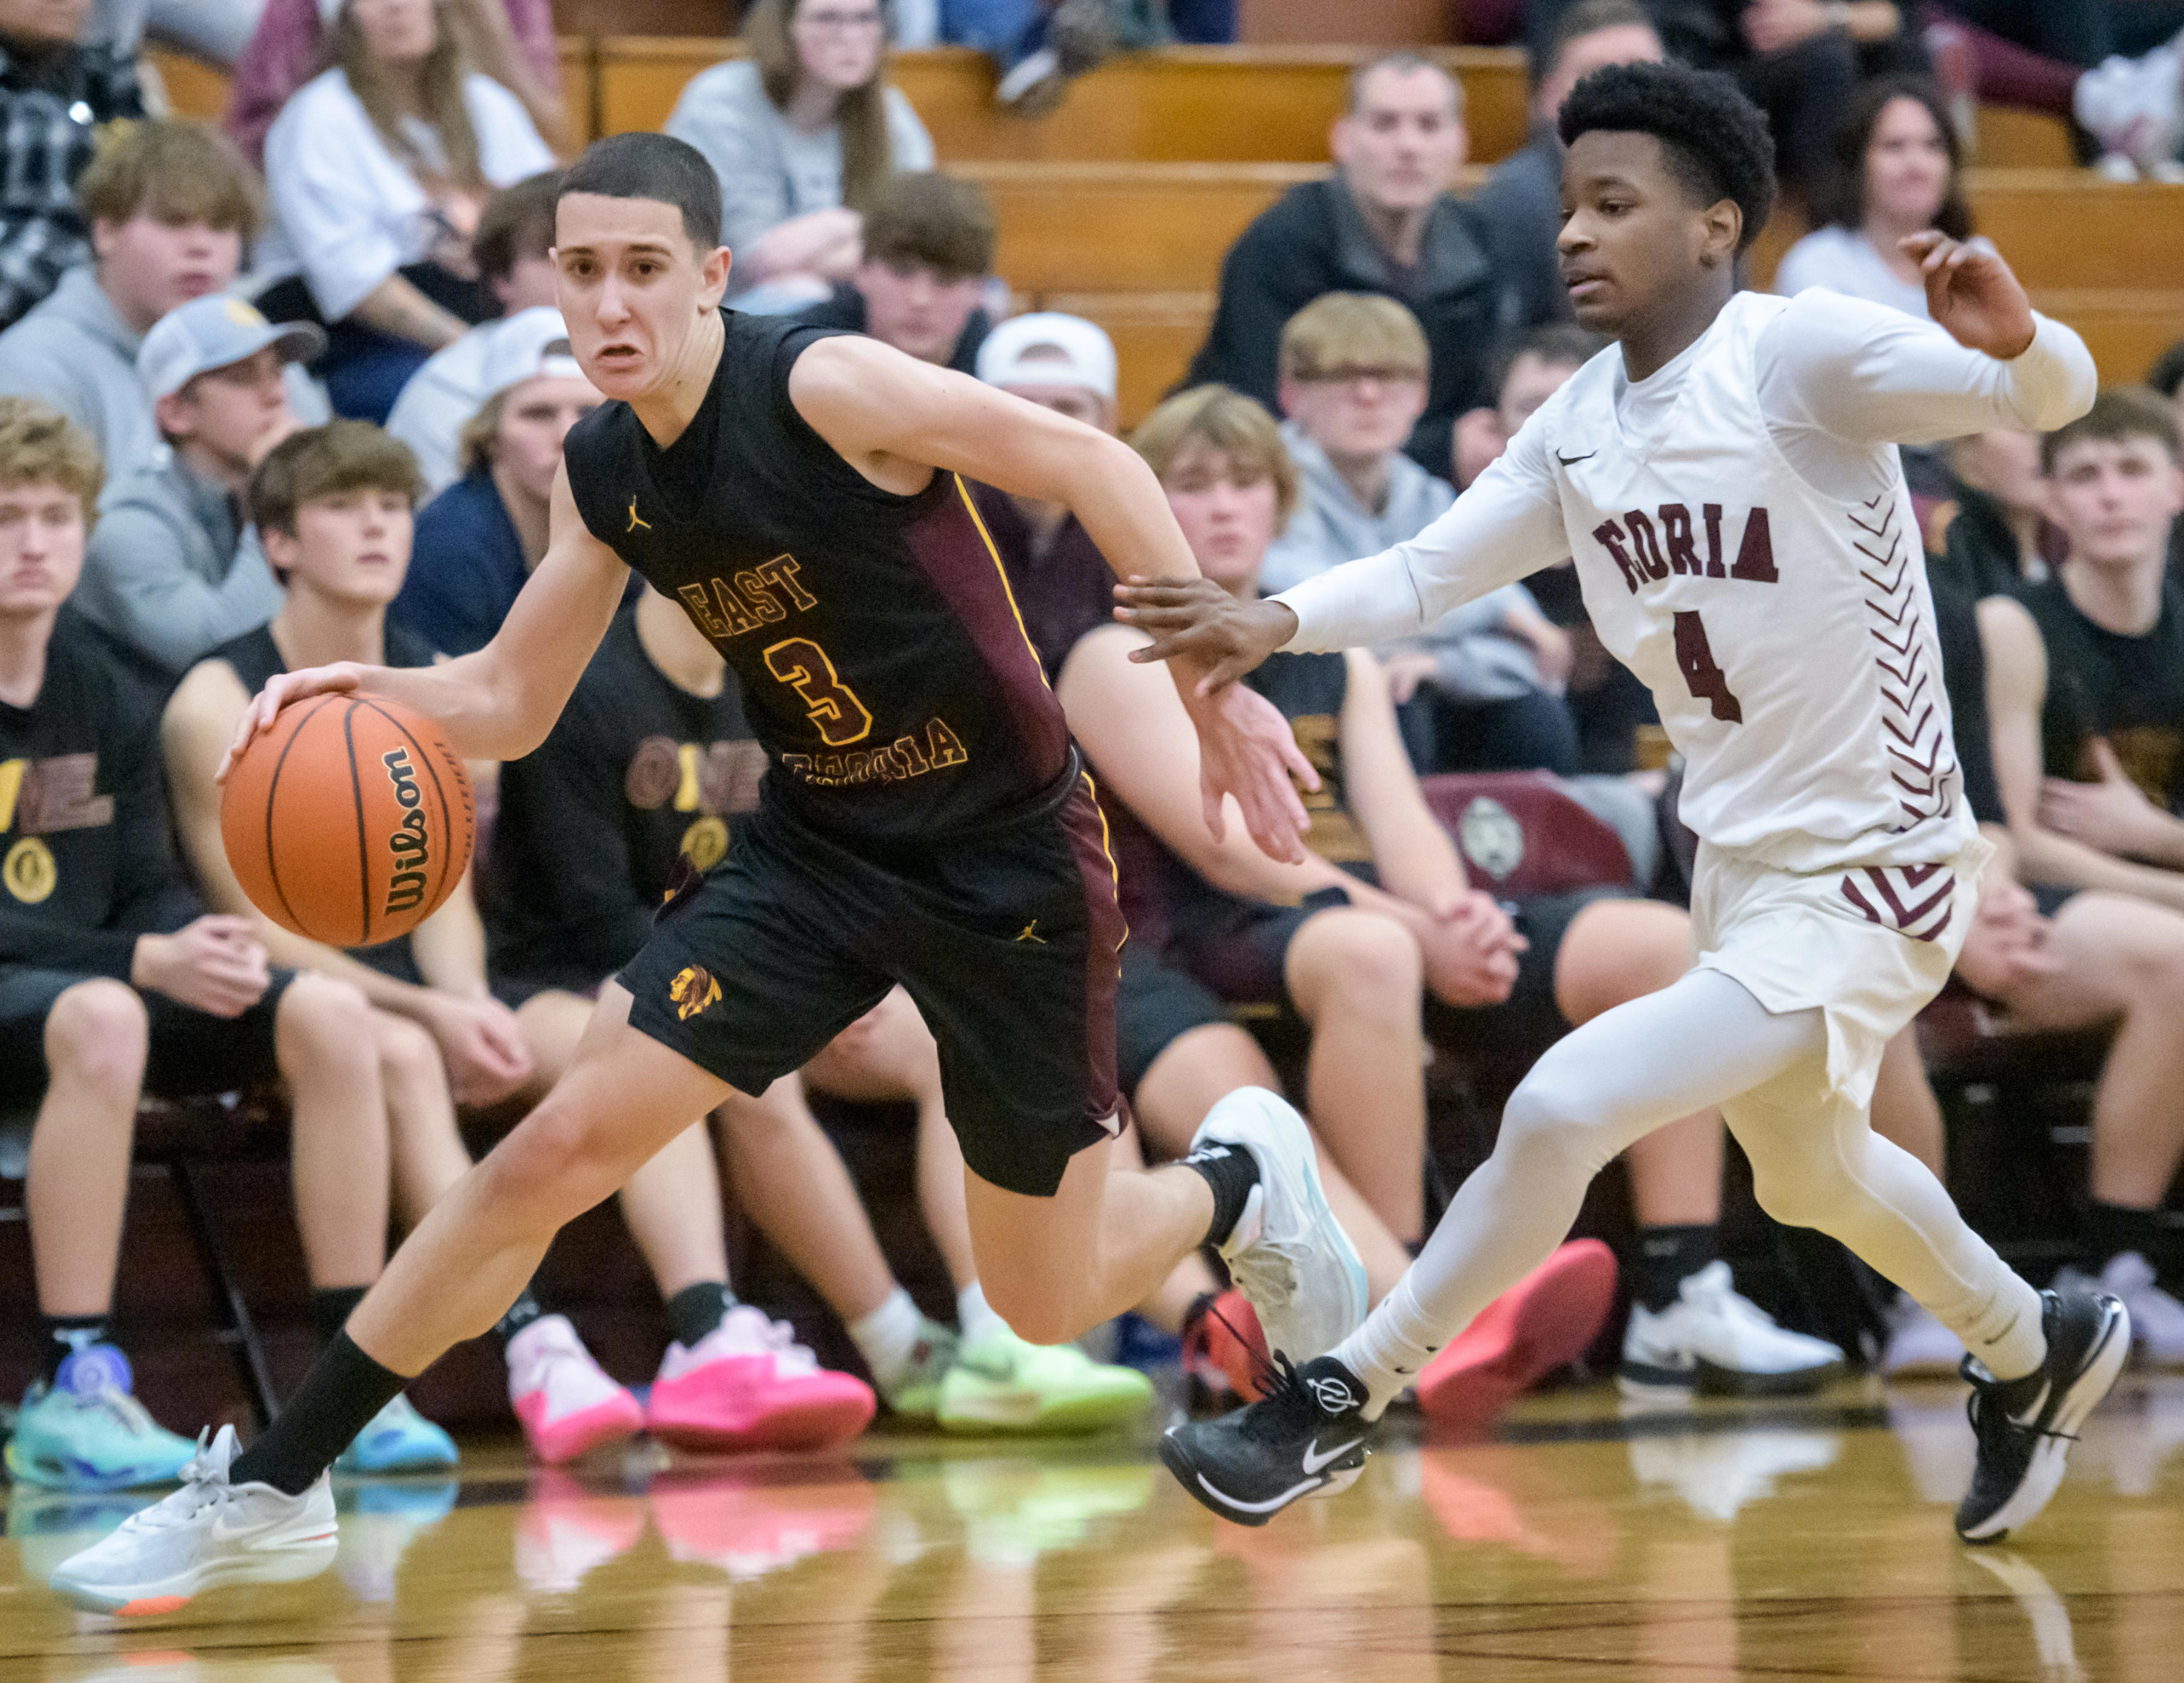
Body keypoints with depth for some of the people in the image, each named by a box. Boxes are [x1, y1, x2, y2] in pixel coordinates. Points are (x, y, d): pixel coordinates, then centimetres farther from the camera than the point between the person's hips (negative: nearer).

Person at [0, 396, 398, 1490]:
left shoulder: (105, 694, 10)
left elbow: (150, 893, 11)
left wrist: (212, 950, -14)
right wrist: (146, 961, -26)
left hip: (97, 982, 7)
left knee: (327, 1014, -14)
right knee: (99, 1020, -40)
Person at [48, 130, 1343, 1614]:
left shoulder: (826, 389, -23)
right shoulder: (605, 475, -1)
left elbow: (1093, 466, -22)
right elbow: (511, 704, 8)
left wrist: (1219, 697, -23)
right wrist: (365, 690, -13)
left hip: (1010, 859, -5)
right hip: (820, 843, 5)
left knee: (1045, 1307, 5)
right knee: (560, 1145, -8)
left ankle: (1241, 1176, 39)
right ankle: (270, 1492, 1)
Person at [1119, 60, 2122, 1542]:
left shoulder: (1797, 354, -22)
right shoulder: (1581, 429, 1)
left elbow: (2053, 395, -31)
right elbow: (1427, 572, 1)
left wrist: (2015, 342, -55)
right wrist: (1281, 621, -18)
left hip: (1865, 892, -9)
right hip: (1738, 867, 9)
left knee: (1561, 1108, -20)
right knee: (1805, 1170, 31)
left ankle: (1342, 1406, -4)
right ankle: (2036, 1350, 56)